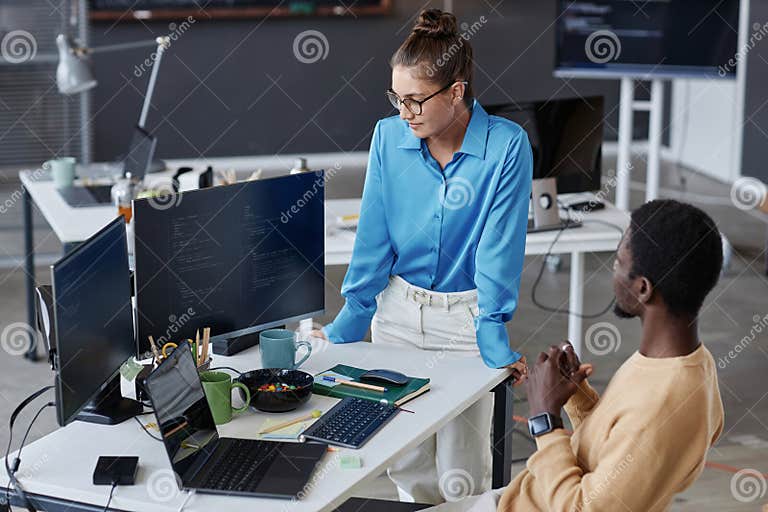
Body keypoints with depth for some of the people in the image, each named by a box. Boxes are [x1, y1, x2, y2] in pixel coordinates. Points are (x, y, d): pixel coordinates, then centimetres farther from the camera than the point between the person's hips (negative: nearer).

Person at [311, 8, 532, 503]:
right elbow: (373, 240, -1)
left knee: (461, 468, 5)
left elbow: (498, 249, -15)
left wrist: (494, 340, -17)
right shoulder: (389, 137, -5)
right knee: (405, 458, 12)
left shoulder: (507, 145, -16)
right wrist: (348, 324, -1)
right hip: (397, 310, 3)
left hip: (464, 314, -3)